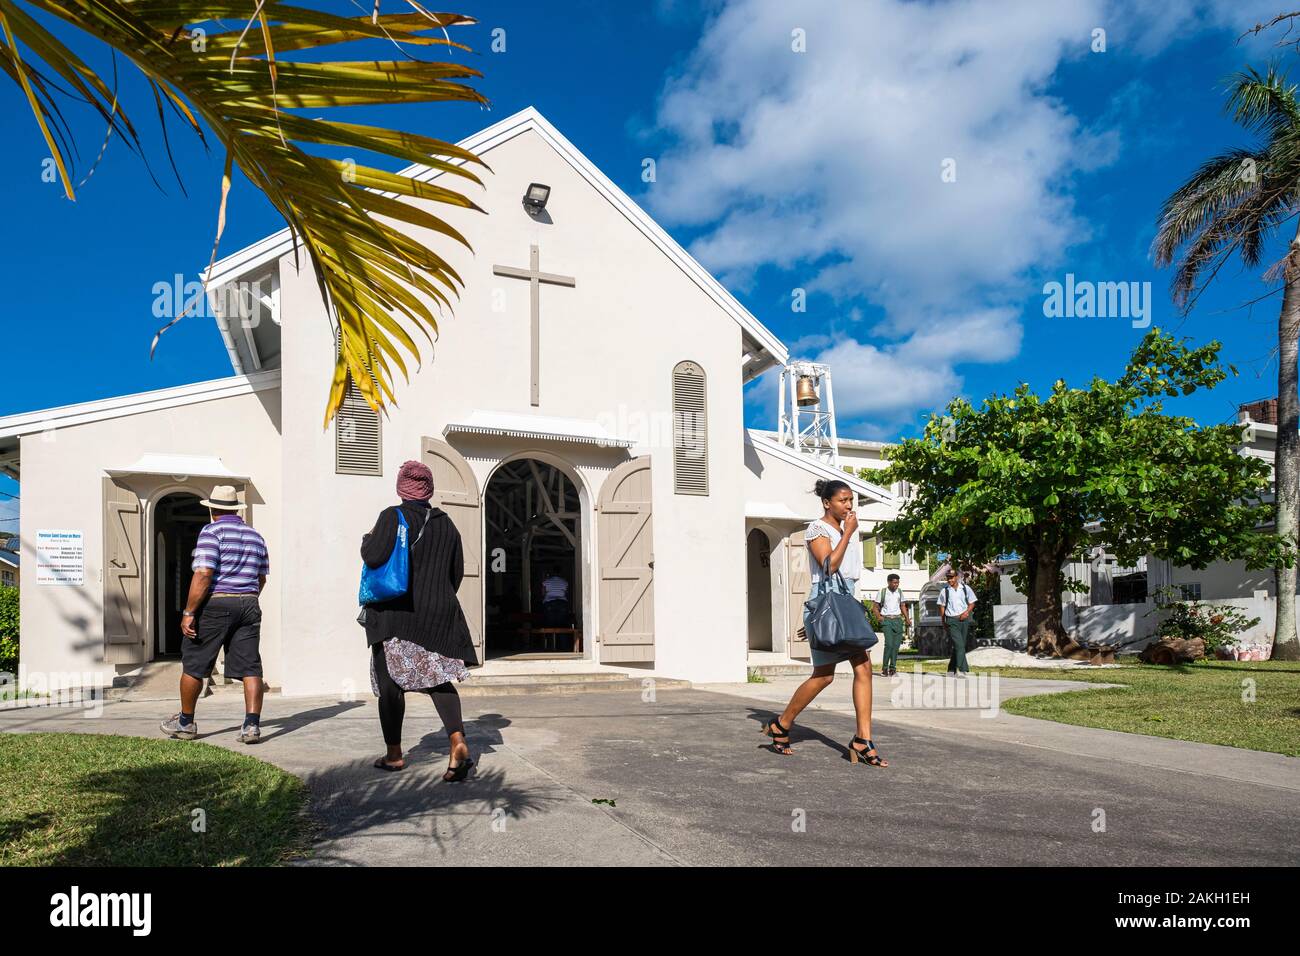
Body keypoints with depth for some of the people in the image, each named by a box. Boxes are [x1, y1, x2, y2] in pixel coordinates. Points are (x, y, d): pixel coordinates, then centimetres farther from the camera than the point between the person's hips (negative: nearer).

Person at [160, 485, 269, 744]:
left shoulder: (211, 531, -7)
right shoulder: (256, 537, 13)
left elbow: (203, 575, -16)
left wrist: (188, 612, -14)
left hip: (214, 605, -5)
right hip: (249, 606, 5)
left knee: (193, 665, 11)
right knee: (250, 667, 1)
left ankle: (185, 723, 23)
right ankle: (252, 725, -7)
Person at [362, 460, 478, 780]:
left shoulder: (392, 517, -7)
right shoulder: (446, 523, 8)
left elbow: (374, 557, -18)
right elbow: (457, 572, 12)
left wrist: (367, 541, 4)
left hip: (394, 613, -3)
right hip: (438, 614, 4)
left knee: (391, 682, 8)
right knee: (438, 678, 5)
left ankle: (394, 754, 16)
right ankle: (458, 740, -15)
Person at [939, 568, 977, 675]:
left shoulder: (965, 588, 4)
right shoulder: (944, 591, -1)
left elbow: (972, 603, 9)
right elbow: (942, 607, 5)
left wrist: (967, 612, -10)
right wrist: (943, 624, 5)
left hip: (964, 619, 3)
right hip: (951, 621, -3)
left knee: (959, 646, 9)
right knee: (959, 645, -15)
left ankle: (952, 669, 22)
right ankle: (962, 669, -16)